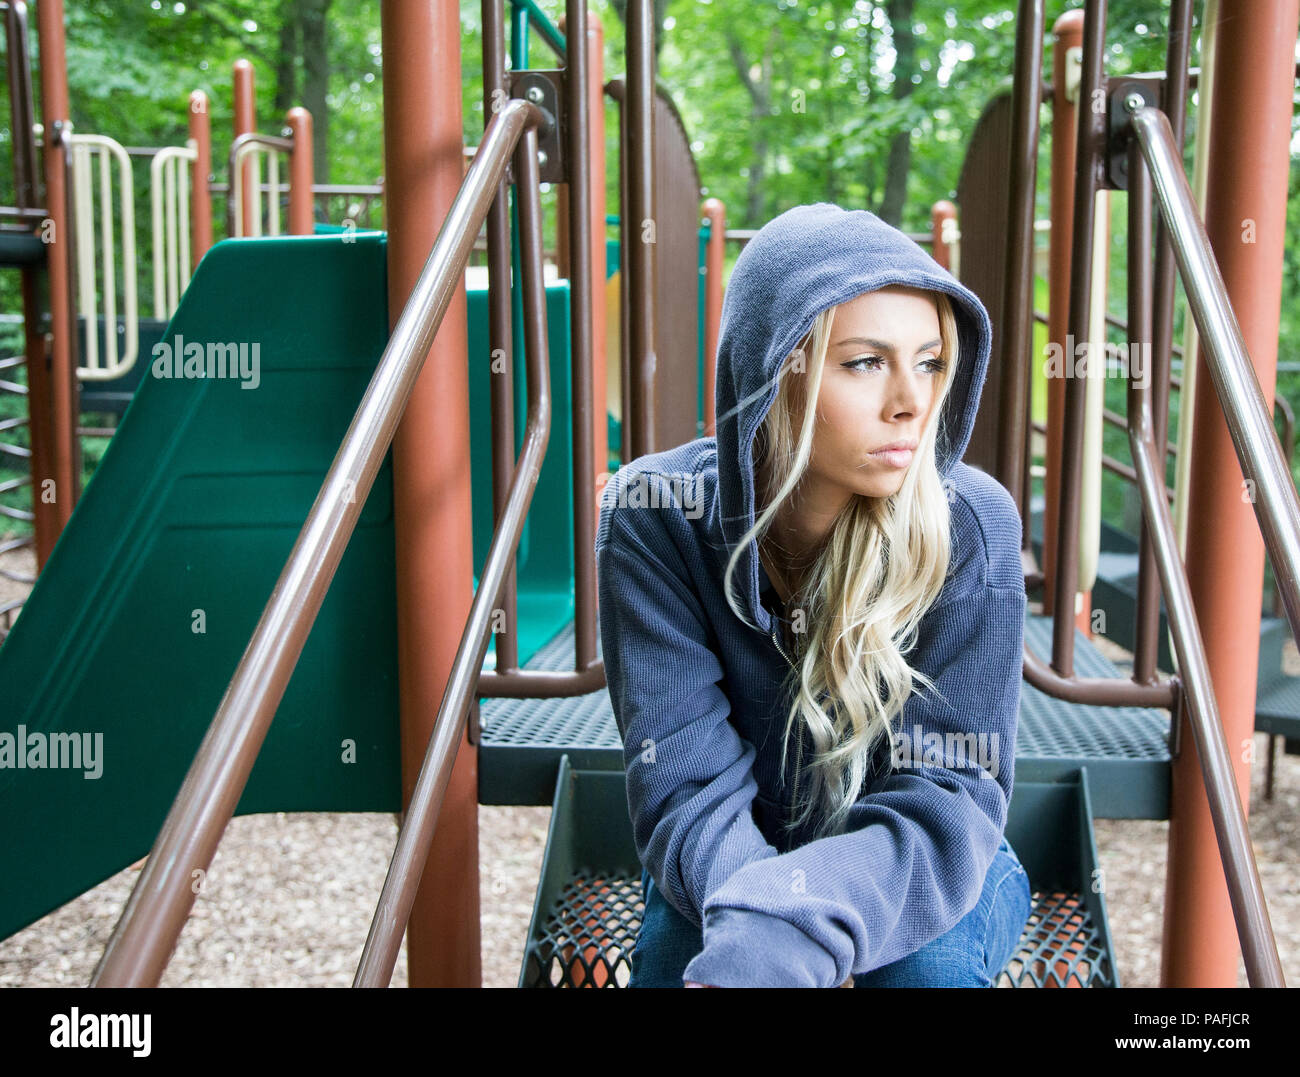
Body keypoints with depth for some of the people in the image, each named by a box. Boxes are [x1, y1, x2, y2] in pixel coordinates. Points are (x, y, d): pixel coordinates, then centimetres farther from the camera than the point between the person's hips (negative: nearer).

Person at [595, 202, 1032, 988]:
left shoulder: (971, 526, -21)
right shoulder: (655, 516, -20)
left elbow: (949, 791, -25)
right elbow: (687, 783, -23)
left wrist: (789, 930, -44)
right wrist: (746, 914, -46)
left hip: (921, 869, 0)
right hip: (737, 868, 1)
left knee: (928, 952, -33)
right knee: (675, 947, -30)